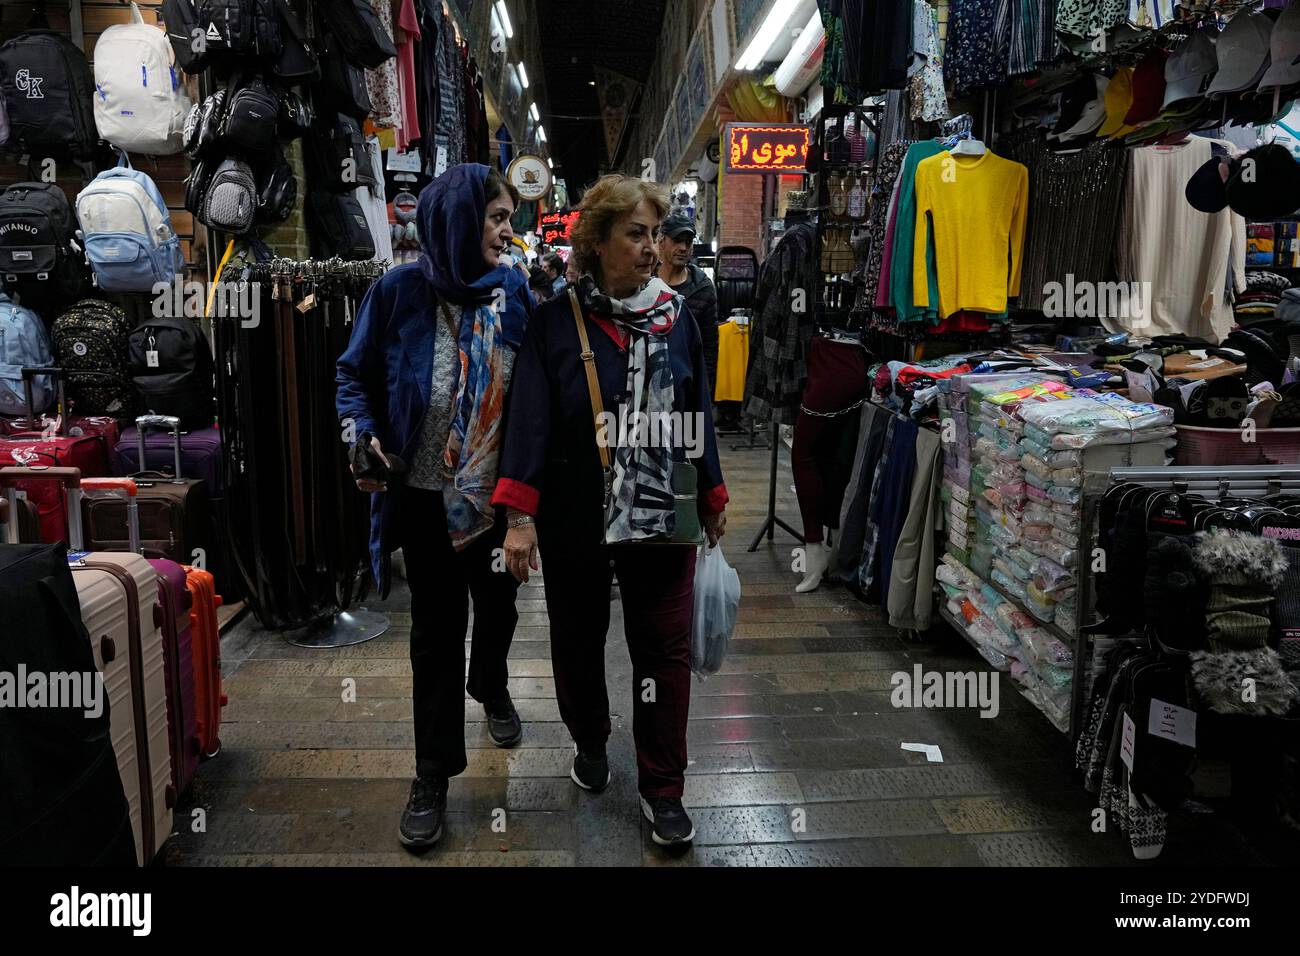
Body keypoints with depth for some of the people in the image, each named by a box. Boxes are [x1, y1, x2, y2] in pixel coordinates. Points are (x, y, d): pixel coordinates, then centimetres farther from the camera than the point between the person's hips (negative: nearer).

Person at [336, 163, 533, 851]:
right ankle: (433, 774, 22)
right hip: (428, 496, -2)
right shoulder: (402, 291, -10)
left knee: (498, 605, 21)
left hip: (498, 493, 2)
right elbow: (355, 376, -4)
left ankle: (490, 685, 54)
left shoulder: (514, 289, -4)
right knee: (436, 629, 7)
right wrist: (367, 437, -16)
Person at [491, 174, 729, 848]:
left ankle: (662, 789, 19)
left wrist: (712, 499, 10)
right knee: (579, 636, 17)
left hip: (660, 515, 1)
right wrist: (520, 515, -17)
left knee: (665, 648, 4)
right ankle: (589, 742, 43)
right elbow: (530, 418, -11)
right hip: (575, 518, -1)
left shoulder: (676, 316, 1)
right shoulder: (556, 321, -6)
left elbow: (698, 413, 6)